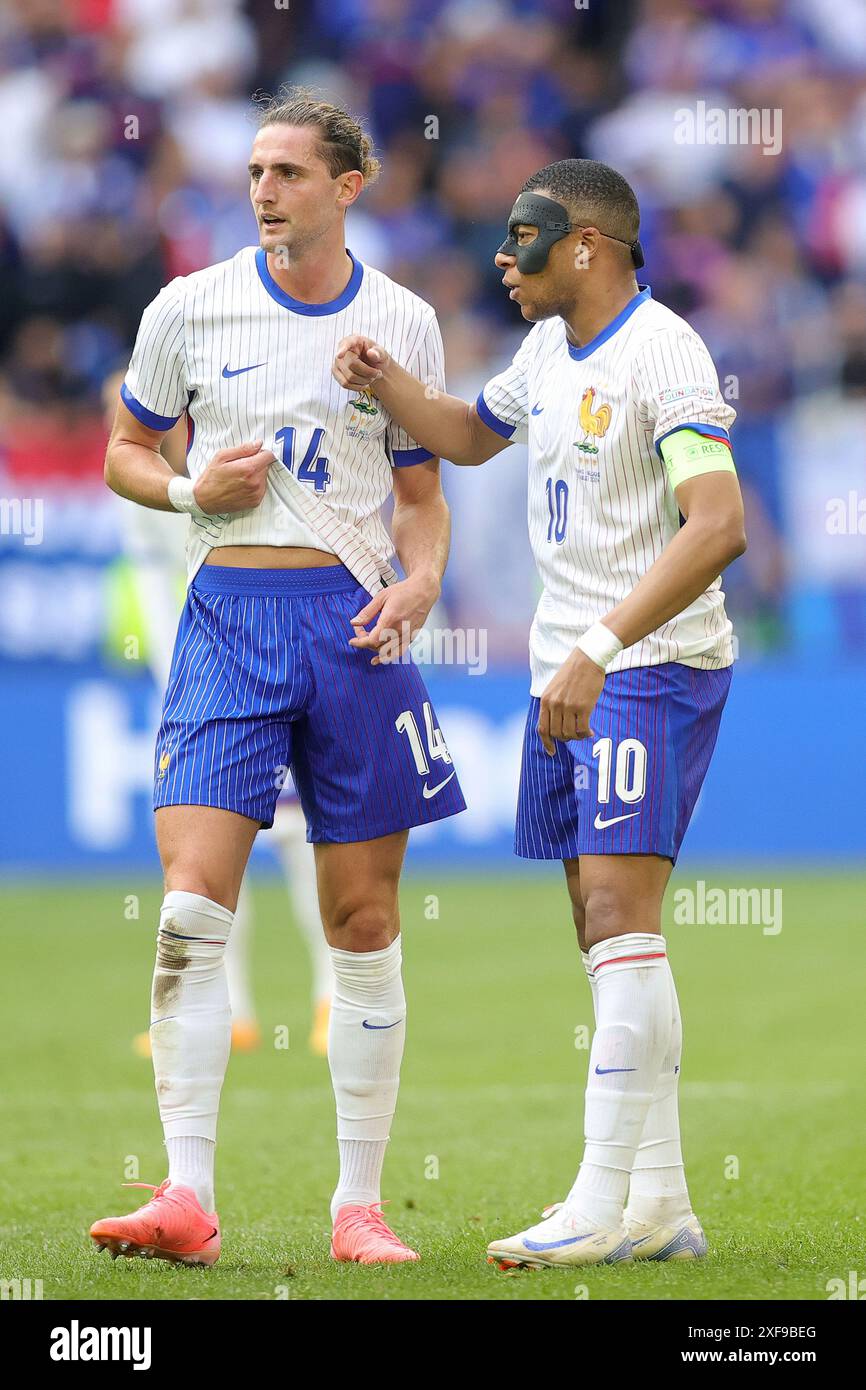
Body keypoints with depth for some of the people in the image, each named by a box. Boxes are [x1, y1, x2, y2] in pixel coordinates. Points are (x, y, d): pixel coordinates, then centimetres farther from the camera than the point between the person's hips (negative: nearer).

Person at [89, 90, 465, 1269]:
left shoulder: (402, 323, 7)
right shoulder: (192, 307, 4)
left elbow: (422, 495, 14)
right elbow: (125, 452, 15)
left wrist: (421, 579, -6)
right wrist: (193, 489, -6)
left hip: (351, 618, 1)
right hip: (229, 615, -1)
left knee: (364, 918, 3)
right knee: (193, 905, -14)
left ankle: (360, 1204, 10)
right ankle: (188, 1197, -14)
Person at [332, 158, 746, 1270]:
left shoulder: (660, 354, -16)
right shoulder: (549, 350, 12)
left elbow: (717, 527, -27)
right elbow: (473, 436, 34)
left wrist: (598, 651, -32)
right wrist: (385, 385, 14)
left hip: (652, 665, -9)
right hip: (569, 670, 9)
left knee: (618, 909, -15)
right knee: (605, 929, 7)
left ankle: (603, 1205, -18)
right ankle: (659, 1204, 11)